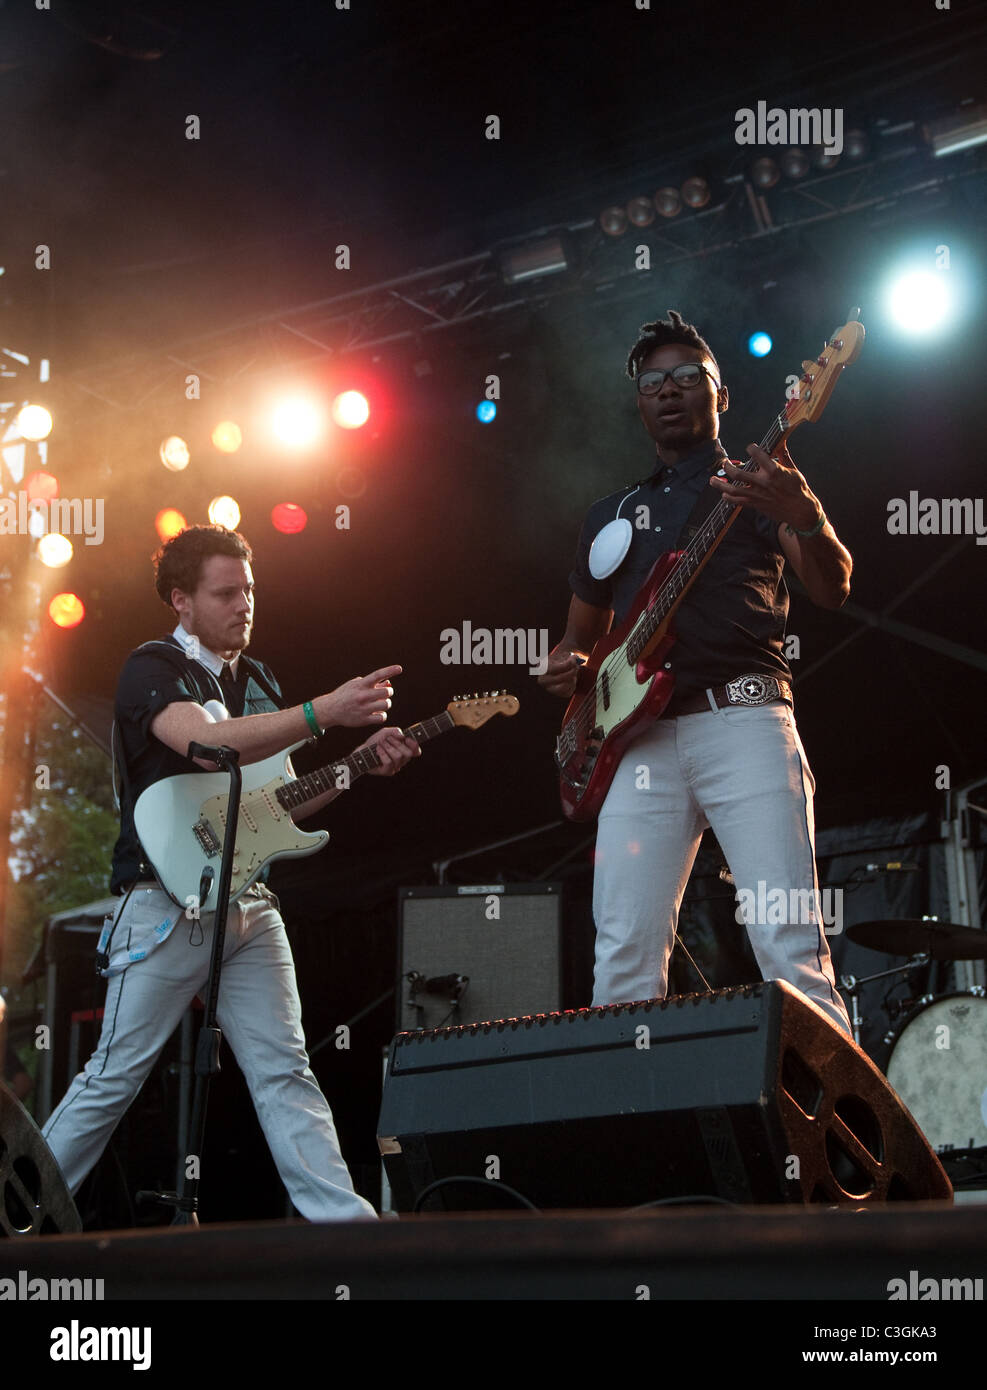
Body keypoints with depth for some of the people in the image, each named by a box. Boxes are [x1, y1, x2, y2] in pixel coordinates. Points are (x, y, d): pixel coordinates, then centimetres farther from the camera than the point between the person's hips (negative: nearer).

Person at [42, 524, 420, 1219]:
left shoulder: (256, 680, 17)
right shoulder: (151, 668, -7)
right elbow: (208, 744, -27)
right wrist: (323, 712, -33)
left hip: (250, 906, 6)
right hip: (169, 906, -6)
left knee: (285, 1071, 0)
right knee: (115, 1076, -1)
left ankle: (345, 1219, -6)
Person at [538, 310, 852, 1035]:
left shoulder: (757, 485, 13)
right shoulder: (612, 514, 25)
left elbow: (832, 590, -2)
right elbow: (582, 634, 33)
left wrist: (807, 518, -24)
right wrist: (566, 666, 7)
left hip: (743, 722, -4)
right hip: (640, 739, 4)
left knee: (790, 945, -15)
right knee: (625, 960, -5)